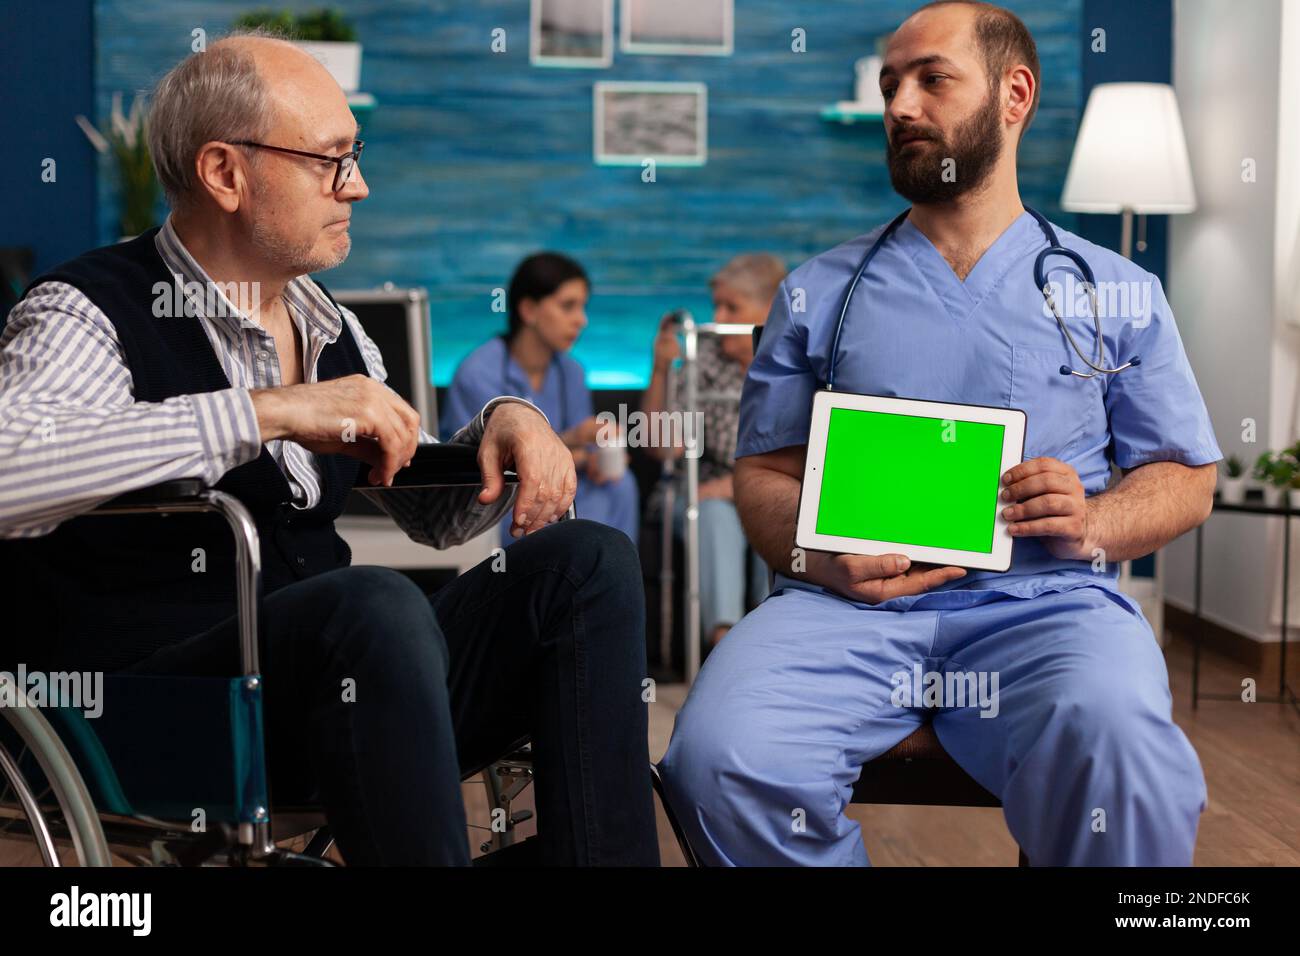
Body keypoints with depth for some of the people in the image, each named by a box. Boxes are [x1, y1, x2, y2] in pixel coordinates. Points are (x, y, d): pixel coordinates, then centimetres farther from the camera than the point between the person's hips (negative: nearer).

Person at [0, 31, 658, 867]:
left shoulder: (333, 331, 14)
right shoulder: (92, 316, -8)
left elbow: (436, 513, 25)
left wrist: (505, 425, 2)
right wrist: (266, 413, -29)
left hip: (338, 681, 8)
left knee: (587, 563, -7)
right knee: (377, 603, -35)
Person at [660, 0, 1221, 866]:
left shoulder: (1115, 291, 15)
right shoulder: (819, 292, 18)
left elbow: (1186, 478, 15)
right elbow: (762, 470, 16)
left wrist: (1095, 525, -7)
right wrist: (817, 553, -7)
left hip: (1043, 600, -1)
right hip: (849, 599, 2)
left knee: (1117, 750, -36)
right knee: (719, 757, -29)